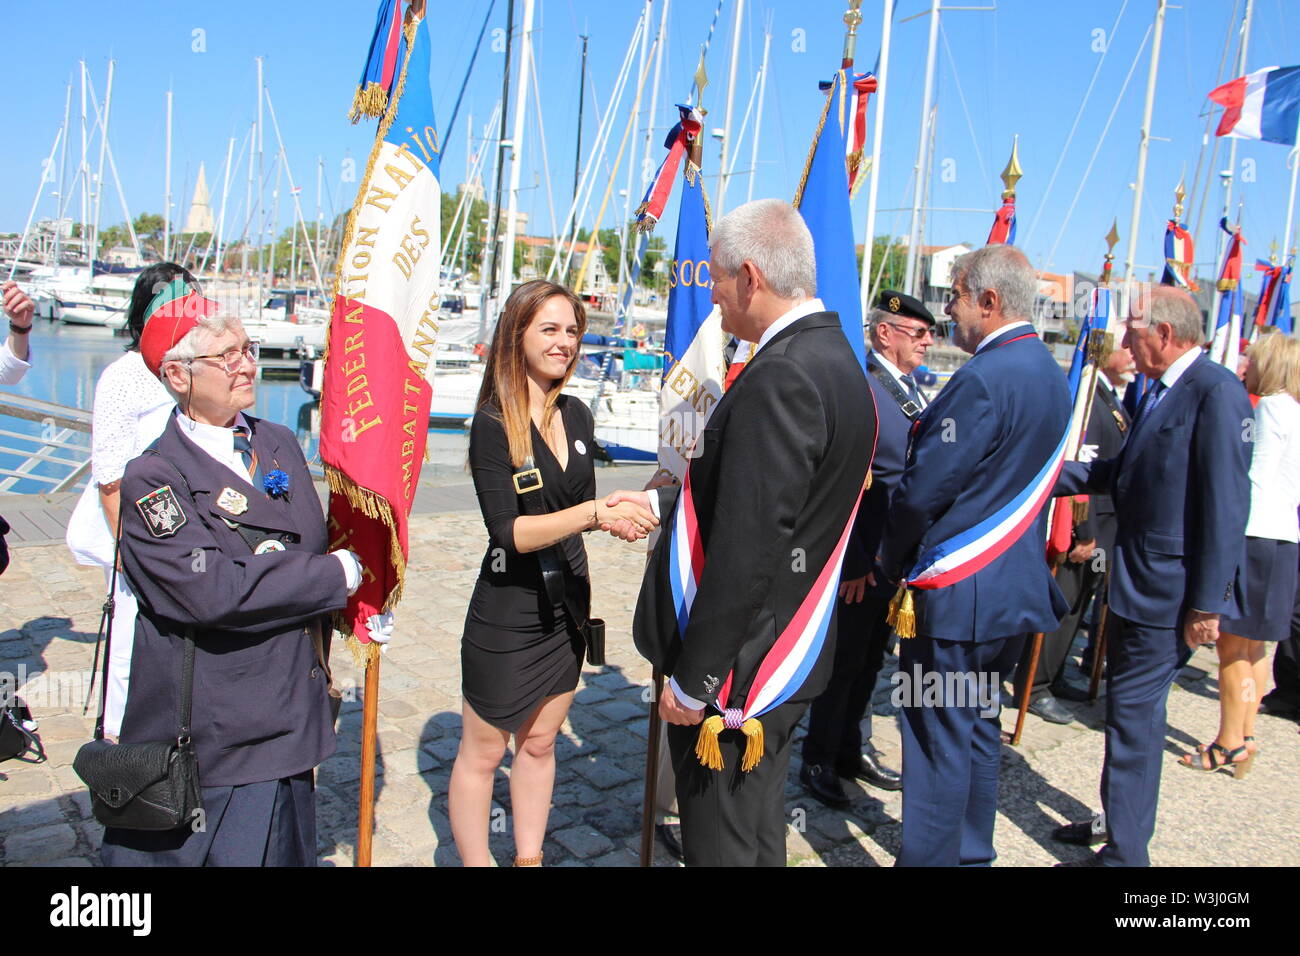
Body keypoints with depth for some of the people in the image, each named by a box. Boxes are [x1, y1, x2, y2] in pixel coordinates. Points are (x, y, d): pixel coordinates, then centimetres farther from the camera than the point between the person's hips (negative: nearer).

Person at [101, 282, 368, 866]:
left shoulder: (280, 443, 8)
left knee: (287, 852, 17)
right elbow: (215, 592, -25)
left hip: (287, 724, 6)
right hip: (208, 741, -6)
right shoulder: (149, 477, -14)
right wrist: (339, 575, -17)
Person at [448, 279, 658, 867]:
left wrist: (618, 509, -8)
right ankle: (475, 862, 29)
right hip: (506, 614, -6)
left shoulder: (577, 416, 3)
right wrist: (594, 513, -32)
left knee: (540, 742, 20)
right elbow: (509, 531, -23)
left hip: (567, 606, 6)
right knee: (483, 752, 11)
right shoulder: (493, 425, -15)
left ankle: (529, 857, 36)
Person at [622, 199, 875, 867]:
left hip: (735, 669, -9)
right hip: (783, 663, 9)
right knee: (759, 837, 24)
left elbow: (747, 545, -26)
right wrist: (660, 504, 21)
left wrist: (692, 679, -19)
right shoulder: (833, 358, 8)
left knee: (720, 845, 8)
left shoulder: (780, 377, -24)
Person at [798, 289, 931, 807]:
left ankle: (853, 749, 36)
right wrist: (854, 561, -21)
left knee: (871, 658, 19)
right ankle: (819, 760, 22)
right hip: (863, 558, -8)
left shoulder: (912, 391, 11)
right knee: (843, 659, 5)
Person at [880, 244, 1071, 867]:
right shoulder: (1050, 375, 9)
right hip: (1016, 587, 10)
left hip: (956, 591, -9)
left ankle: (928, 857, 13)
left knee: (940, 739, 1)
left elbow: (922, 489, -20)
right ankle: (971, 853, 34)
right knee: (978, 727, 20)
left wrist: (893, 563, -3)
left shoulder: (983, 379, -21)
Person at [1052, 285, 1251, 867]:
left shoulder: (1215, 391, -17)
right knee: (1129, 708, 19)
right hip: (1135, 582, 10)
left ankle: (1125, 852, 11)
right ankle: (1122, 824, 35)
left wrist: (1208, 604, -20)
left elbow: (1226, 505, -20)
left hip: (1170, 591, -9)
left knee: (1134, 713, -3)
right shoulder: (1160, 392, 12)